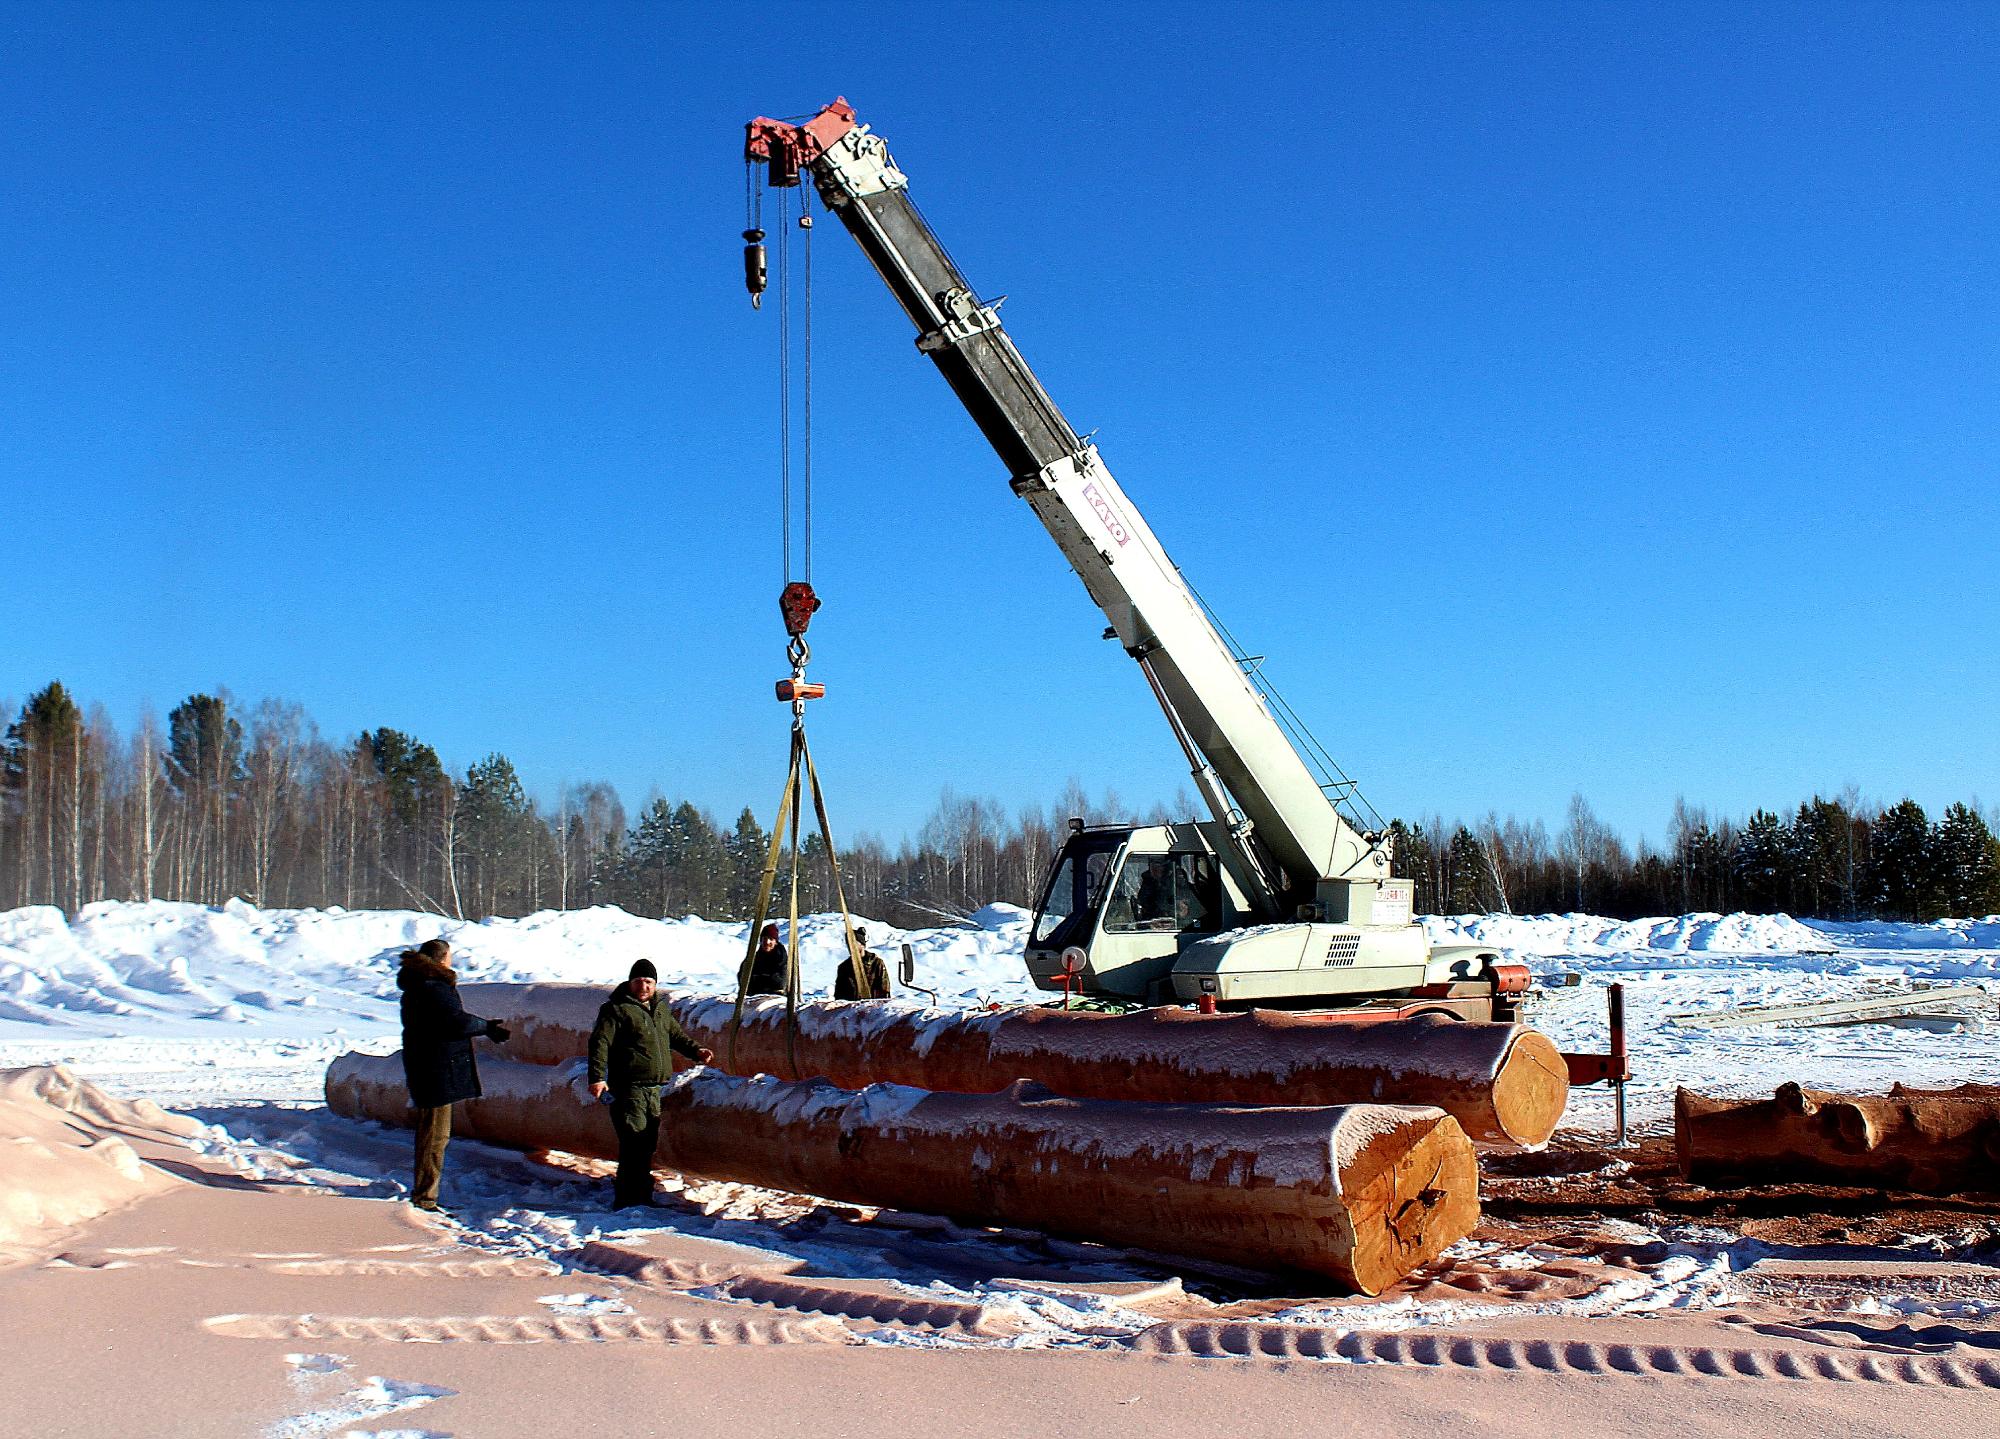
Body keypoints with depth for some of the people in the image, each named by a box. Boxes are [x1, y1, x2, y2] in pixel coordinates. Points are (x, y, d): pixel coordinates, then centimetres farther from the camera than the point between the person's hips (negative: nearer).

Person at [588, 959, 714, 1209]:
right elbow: (600, 1043, -12)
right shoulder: (616, 1009, -4)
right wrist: (597, 1077, -23)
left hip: (654, 1088, 7)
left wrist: (695, 1051, 13)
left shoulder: (661, 1009, 19)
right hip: (629, 1087, -7)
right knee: (634, 1143, -13)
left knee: (648, 1143, 12)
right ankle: (627, 1200, -10)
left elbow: (676, 1035, 31)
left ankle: (642, 1197, 23)